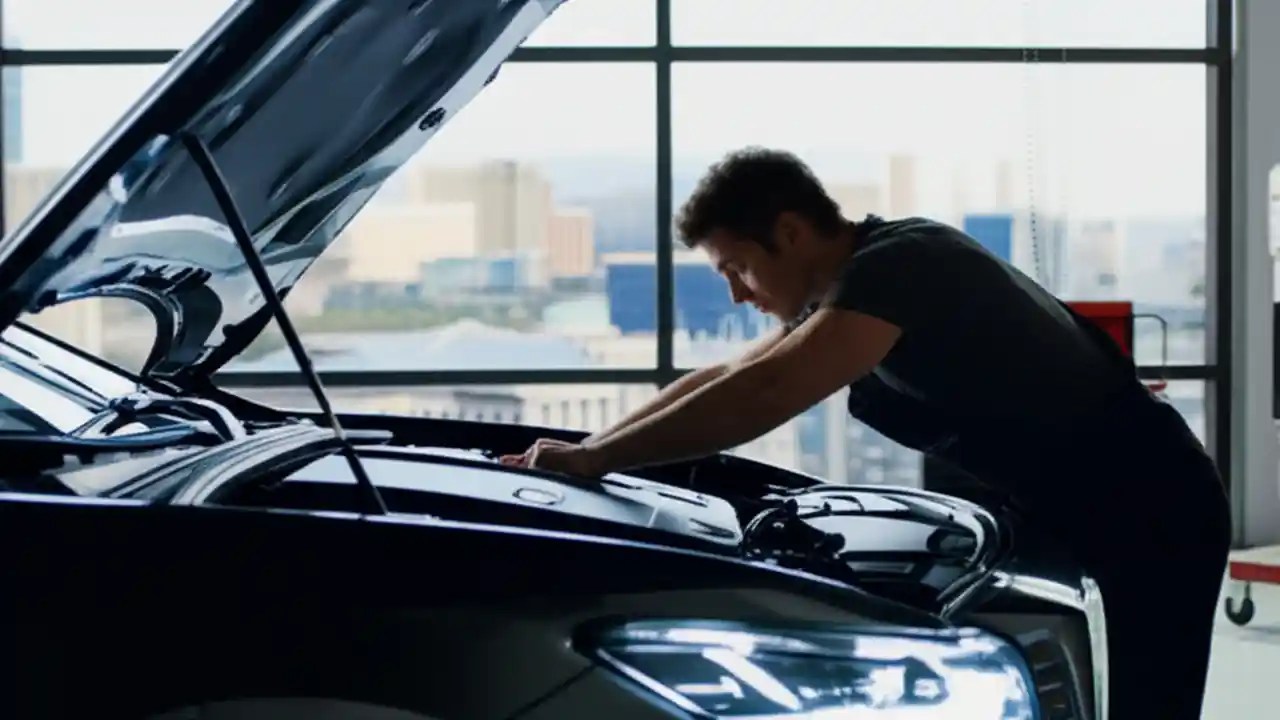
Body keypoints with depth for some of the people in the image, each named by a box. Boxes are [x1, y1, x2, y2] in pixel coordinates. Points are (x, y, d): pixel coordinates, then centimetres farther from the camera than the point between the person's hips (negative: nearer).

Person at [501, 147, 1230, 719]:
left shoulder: (898, 264, -23)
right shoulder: (852, 284, 9)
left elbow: (759, 397, -32)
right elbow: (725, 380, 17)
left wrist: (593, 459, -26)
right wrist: (583, 451, 11)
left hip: (1150, 508, -10)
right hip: (1084, 514, 10)